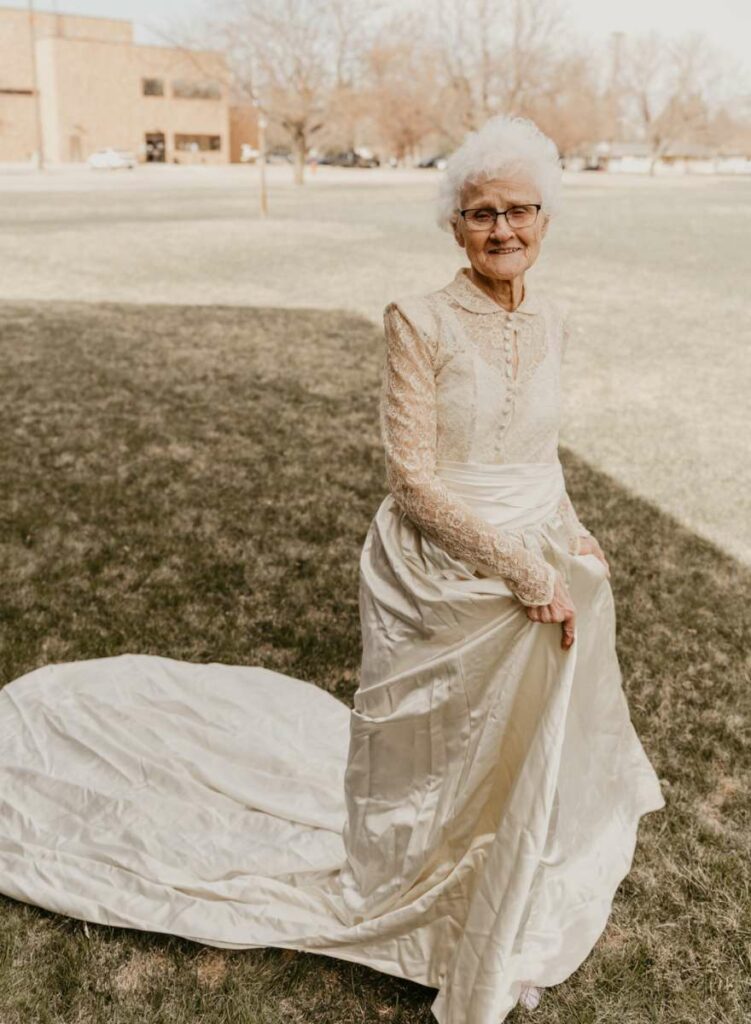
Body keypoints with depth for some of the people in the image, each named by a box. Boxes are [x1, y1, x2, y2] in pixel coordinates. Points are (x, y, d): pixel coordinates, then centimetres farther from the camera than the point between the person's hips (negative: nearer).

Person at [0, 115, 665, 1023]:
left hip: (534, 567, 6)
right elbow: (413, 476, -20)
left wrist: (569, 533, 0)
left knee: (519, 750, 20)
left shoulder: (547, 322, 3)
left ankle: (502, 912, 49)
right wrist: (527, 573, -20)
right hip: (443, 578, -5)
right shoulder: (419, 321, -16)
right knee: (441, 756, 13)